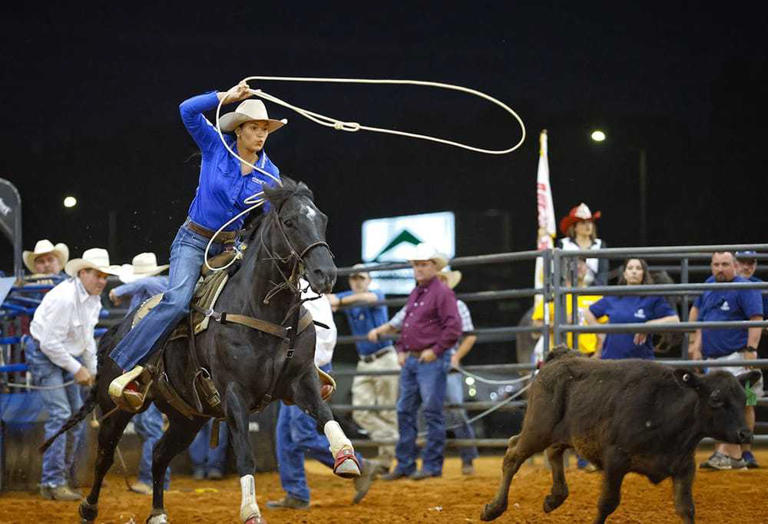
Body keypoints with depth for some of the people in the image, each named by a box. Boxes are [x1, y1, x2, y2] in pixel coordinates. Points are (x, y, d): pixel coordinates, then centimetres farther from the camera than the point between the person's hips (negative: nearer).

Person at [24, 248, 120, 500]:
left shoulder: (93, 299, 2)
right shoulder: (64, 298, -28)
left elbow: (87, 337, 17)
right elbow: (50, 343, -27)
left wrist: (91, 369, 12)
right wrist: (77, 369, -19)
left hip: (66, 355, 10)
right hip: (44, 354, -9)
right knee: (60, 414, -17)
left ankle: (63, 475, 20)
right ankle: (52, 482, -14)